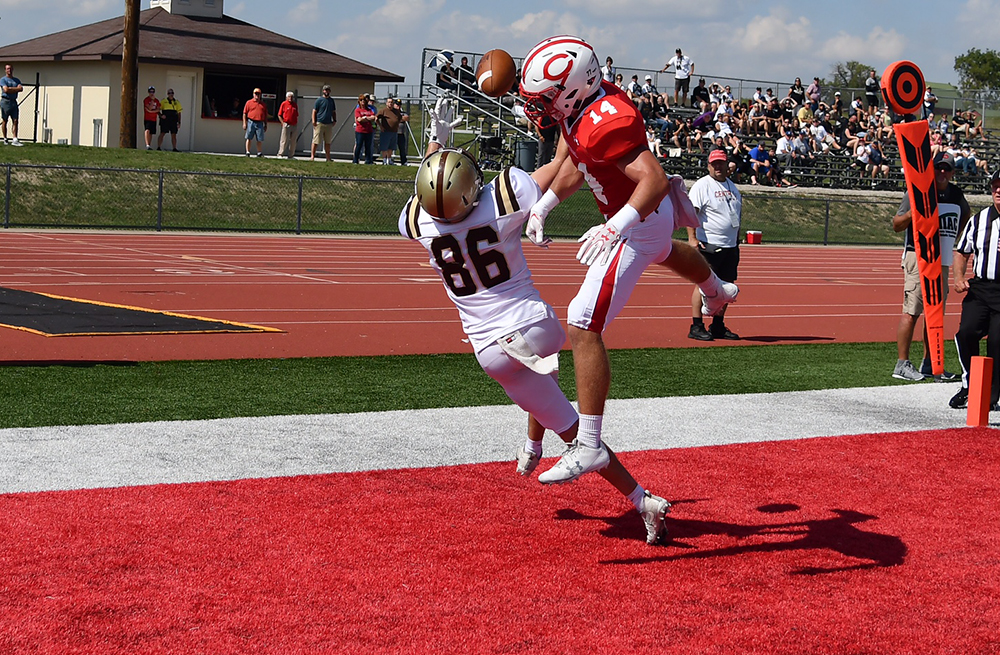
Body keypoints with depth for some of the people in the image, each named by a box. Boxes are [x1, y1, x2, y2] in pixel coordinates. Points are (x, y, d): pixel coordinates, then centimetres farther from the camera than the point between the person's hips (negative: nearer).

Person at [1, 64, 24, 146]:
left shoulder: (16, 80, 16)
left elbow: (21, 89, 0)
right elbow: (6, 89, -14)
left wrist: (10, 88, -9)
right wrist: (16, 88, -5)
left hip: (14, 102, 4)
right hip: (5, 101, -4)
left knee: (15, 121, -5)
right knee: (5, 121, 1)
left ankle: (15, 140, -11)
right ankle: (5, 139, 8)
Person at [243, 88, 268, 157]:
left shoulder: (263, 104, 15)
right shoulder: (249, 102, 6)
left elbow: (265, 115, 18)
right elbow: (244, 113, 4)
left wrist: (265, 125, 13)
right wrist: (244, 123, -4)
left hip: (260, 123, 2)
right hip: (251, 122, -2)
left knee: (260, 139, 0)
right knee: (249, 138, -1)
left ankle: (259, 153, 4)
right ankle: (247, 152, 3)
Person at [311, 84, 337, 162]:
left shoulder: (332, 101, 14)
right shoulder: (319, 100, 0)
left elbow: (333, 112, 22)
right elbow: (314, 111, -2)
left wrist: (334, 120, 9)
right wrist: (313, 121, -12)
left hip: (329, 124, 5)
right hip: (319, 123, -5)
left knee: (328, 142, 9)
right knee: (315, 141, -7)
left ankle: (328, 158, 14)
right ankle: (312, 156, -5)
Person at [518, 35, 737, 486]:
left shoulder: (603, 124, -36)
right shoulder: (582, 103, -7)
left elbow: (654, 179, -43)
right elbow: (572, 165, 8)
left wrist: (614, 227, -50)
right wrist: (541, 207, 2)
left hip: (638, 223, -11)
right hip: (651, 215, 11)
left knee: (583, 328, -16)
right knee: (664, 252, 46)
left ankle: (589, 446, -17)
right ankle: (718, 292, 81)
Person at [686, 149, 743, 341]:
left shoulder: (732, 186, 18)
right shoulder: (702, 185, -5)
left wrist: (737, 243, 22)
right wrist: (692, 238, -25)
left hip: (730, 247, 7)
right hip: (708, 246, -7)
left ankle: (718, 326, 17)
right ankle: (696, 327, -5)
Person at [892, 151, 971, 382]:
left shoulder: (956, 194, 12)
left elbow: (966, 215, 33)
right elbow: (897, 225, -6)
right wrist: (913, 211, -25)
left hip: (943, 261, 7)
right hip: (918, 258, -7)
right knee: (911, 312, -10)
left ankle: (929, 365, 15)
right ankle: (902, 364, -7)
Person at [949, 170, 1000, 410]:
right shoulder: (978, 220, 12)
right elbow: (962, 252, 22)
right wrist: (959, 277, 4)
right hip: (980, 288, 3)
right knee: (966, 333, -12)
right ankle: (968, 386, 8)